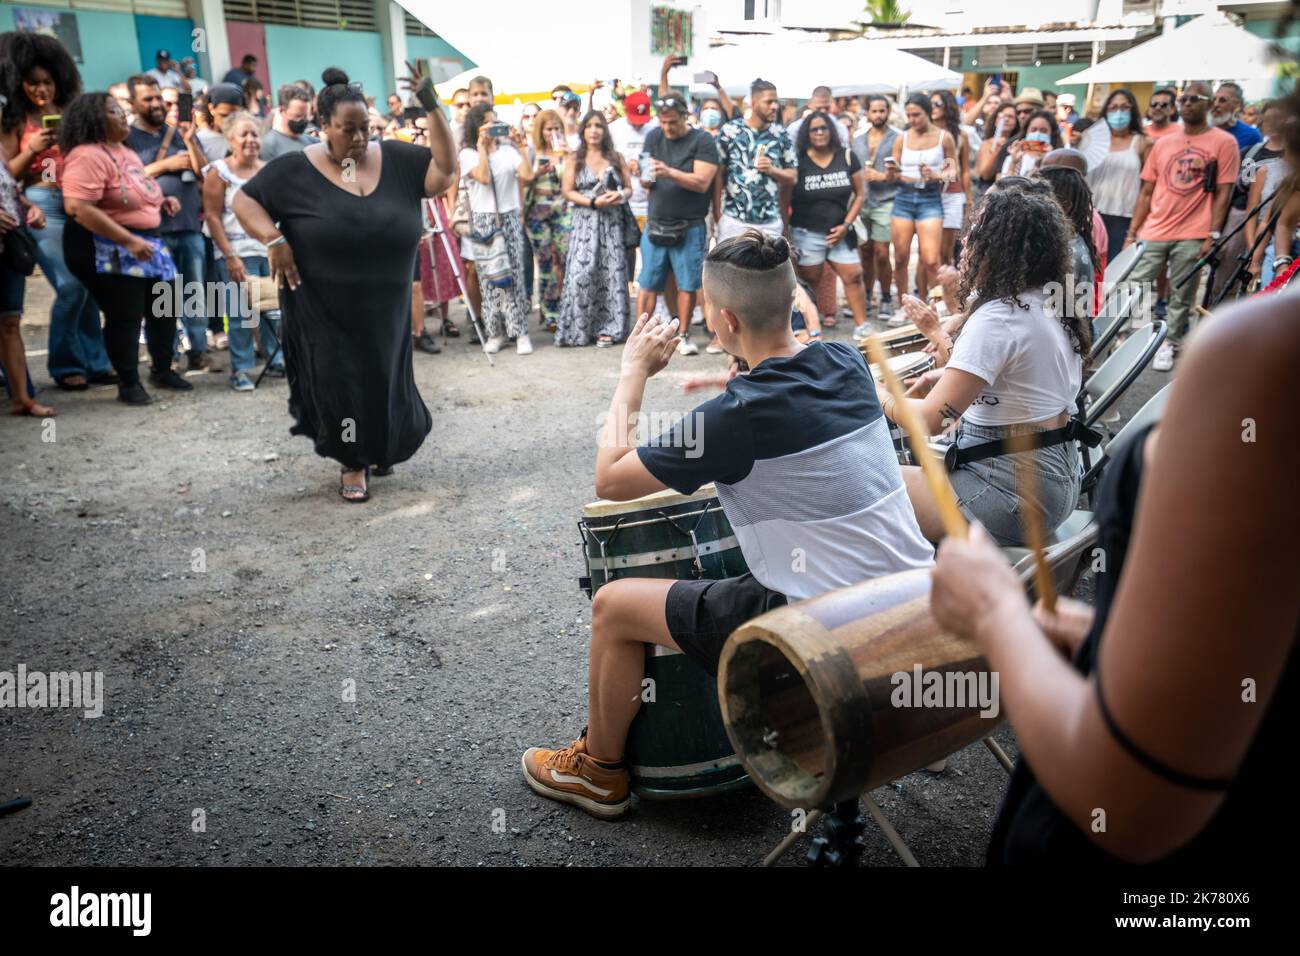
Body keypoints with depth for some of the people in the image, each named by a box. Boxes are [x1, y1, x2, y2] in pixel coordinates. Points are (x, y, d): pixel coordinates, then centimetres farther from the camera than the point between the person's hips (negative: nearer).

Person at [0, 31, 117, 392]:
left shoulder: (71, 113, 12)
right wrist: (32, 150, -12)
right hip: (43, 205, -3)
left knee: (88, 284, 1)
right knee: (70, 286, -12)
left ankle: (95, 361, 10)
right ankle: (65, 365, 1)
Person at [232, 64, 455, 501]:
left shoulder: (395, 159, -1)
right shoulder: (297, 169, -7)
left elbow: (446, 168, -6)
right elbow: (244, 200, -1)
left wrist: (432, 107, -13)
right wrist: (273, 240, -17)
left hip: (384, 307, 2)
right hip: (324, 308, -2)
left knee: (385, 380, 13)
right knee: (339, 381, 4)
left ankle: (382, 449, 39)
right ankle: (352, 462, 21)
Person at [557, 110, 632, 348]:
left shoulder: (616, 158, 13)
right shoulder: (575, 160, 7)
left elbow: (628, 188, 14)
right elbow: (568, 191, 0)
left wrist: (620, 196, -10)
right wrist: (594, 202, -12)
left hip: (611, 223, 2)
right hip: (585, 223, -1)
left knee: (611, 274, -3)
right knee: (582, 273, -11)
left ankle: (607, 328, 3)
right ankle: (579, 328, -3)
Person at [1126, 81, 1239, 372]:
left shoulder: (1224, 142, 1)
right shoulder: (1162, 143, 11)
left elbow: (1223, 192, -3)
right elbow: (1146, 192, 12)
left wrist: (1213, 235, -10)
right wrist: (1132, 232, 5)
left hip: (1192, 236, -3)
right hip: (1153, 233, 3)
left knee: (1180, 297, 4)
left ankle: (1169, 345, 17)